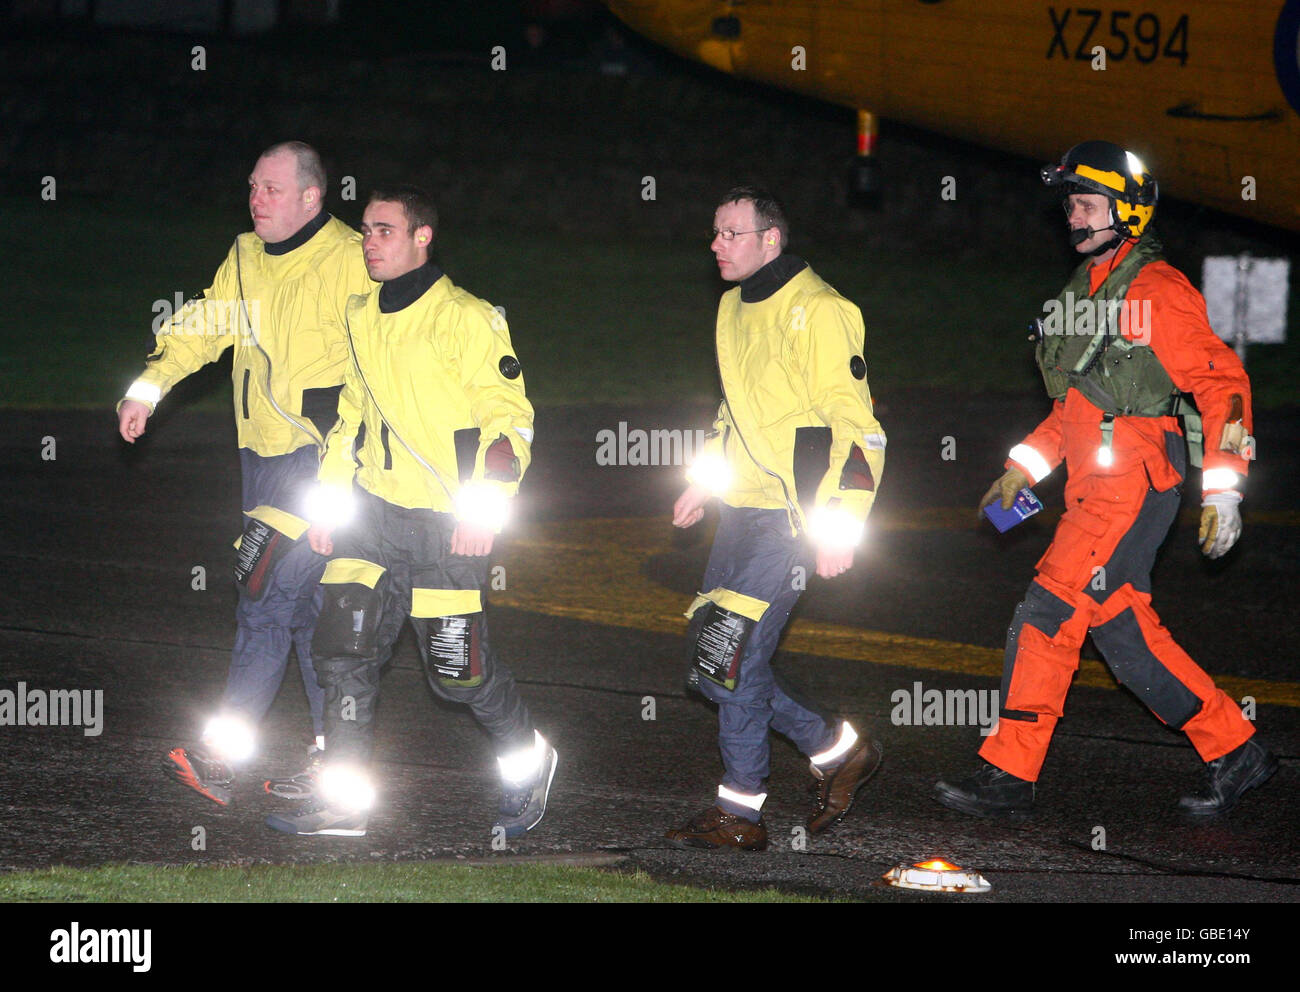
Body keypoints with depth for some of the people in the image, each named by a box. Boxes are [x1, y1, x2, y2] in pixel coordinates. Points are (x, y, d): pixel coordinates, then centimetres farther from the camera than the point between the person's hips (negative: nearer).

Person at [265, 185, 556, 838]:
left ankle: (527, 763, 26)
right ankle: (343, 802, 4)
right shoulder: (361, 317, 11)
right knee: (343, 649, -2)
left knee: (457, 671, 0)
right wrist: (329, 497, 16)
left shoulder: (466, 318, -11)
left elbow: (510, 418, -12)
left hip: (448, 524, -6)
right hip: (373, 512, 6)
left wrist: (484, 508, -20)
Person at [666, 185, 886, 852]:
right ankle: (837, 750, 20)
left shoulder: (817, 311, -14)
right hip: (743, 506, 9)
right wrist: (703, 481, 24)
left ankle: (740, 814, -1)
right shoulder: (734, 308, 14)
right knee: (711, 656, 7)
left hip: (793, 517, -9)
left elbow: (855, 427, -16)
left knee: (732, 657, -11)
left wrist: (839, 525, -20)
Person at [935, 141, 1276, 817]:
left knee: (1048, 615, -13)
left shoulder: (1157, 292, -10)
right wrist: (1025, 466, 23)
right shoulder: (1085, 290, 18)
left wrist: (1223, 488, -16)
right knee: (1127, 636, 8)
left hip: (1135, 483, -9)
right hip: (1095, 490, 9)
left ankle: (1010, 773, -11)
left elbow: (1221, 382, -12)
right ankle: (1235, 753, 17)